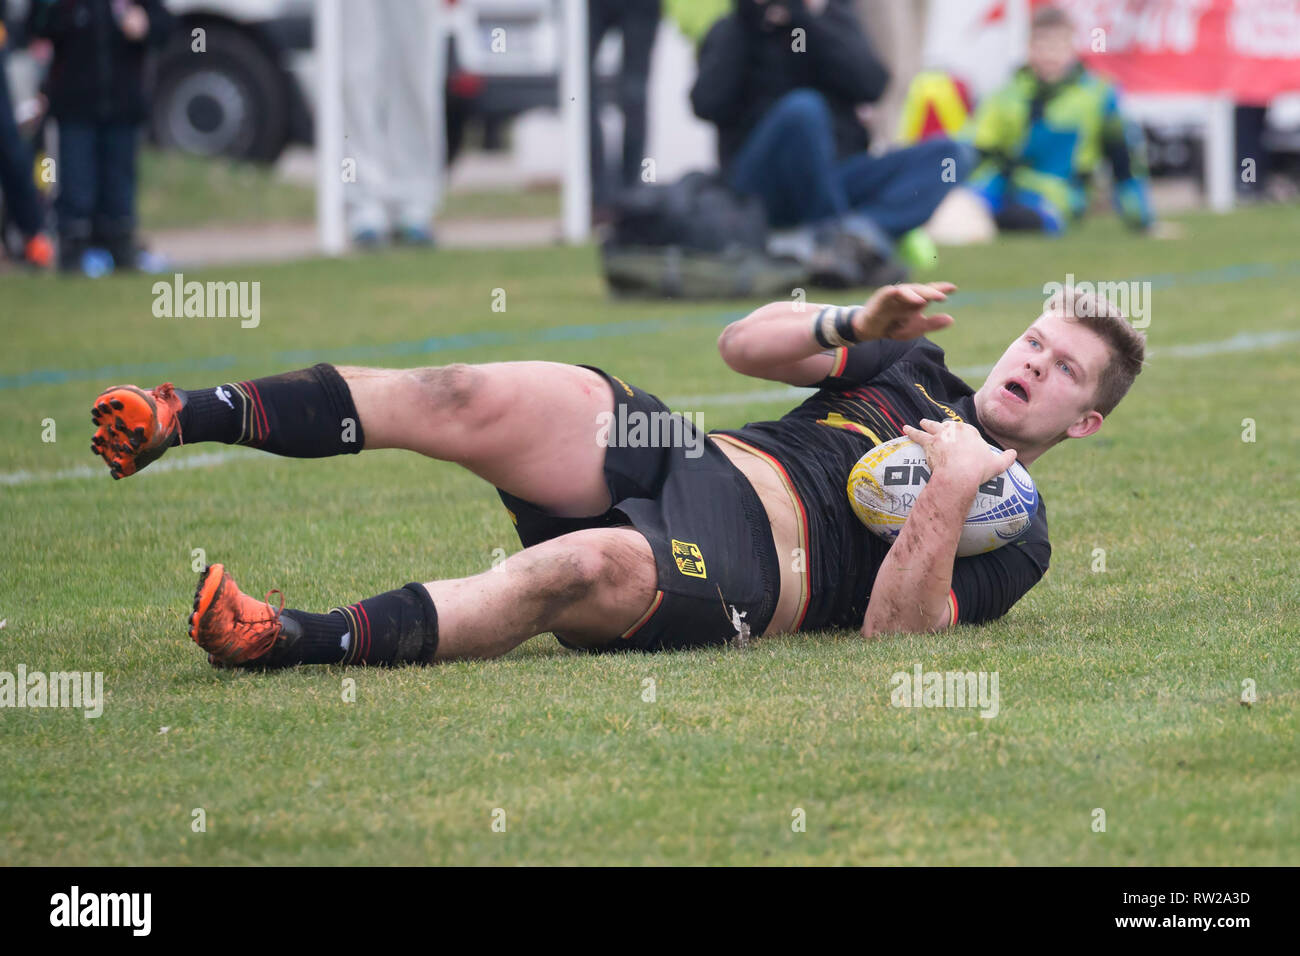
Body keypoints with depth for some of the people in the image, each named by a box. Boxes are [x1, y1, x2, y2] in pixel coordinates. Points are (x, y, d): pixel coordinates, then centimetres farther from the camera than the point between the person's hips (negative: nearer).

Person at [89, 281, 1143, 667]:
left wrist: (949, 500, -18)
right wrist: (857, 325, 8)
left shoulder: (1016, 536, 11)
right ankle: (183, 418, -26)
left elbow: (894, 630, -7)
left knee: (586, 568, -40)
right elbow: (744, 343, 23)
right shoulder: (917, 365, 30)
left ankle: (288, 641, -53)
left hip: (740, 567, -6)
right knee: (474, 399, -22)